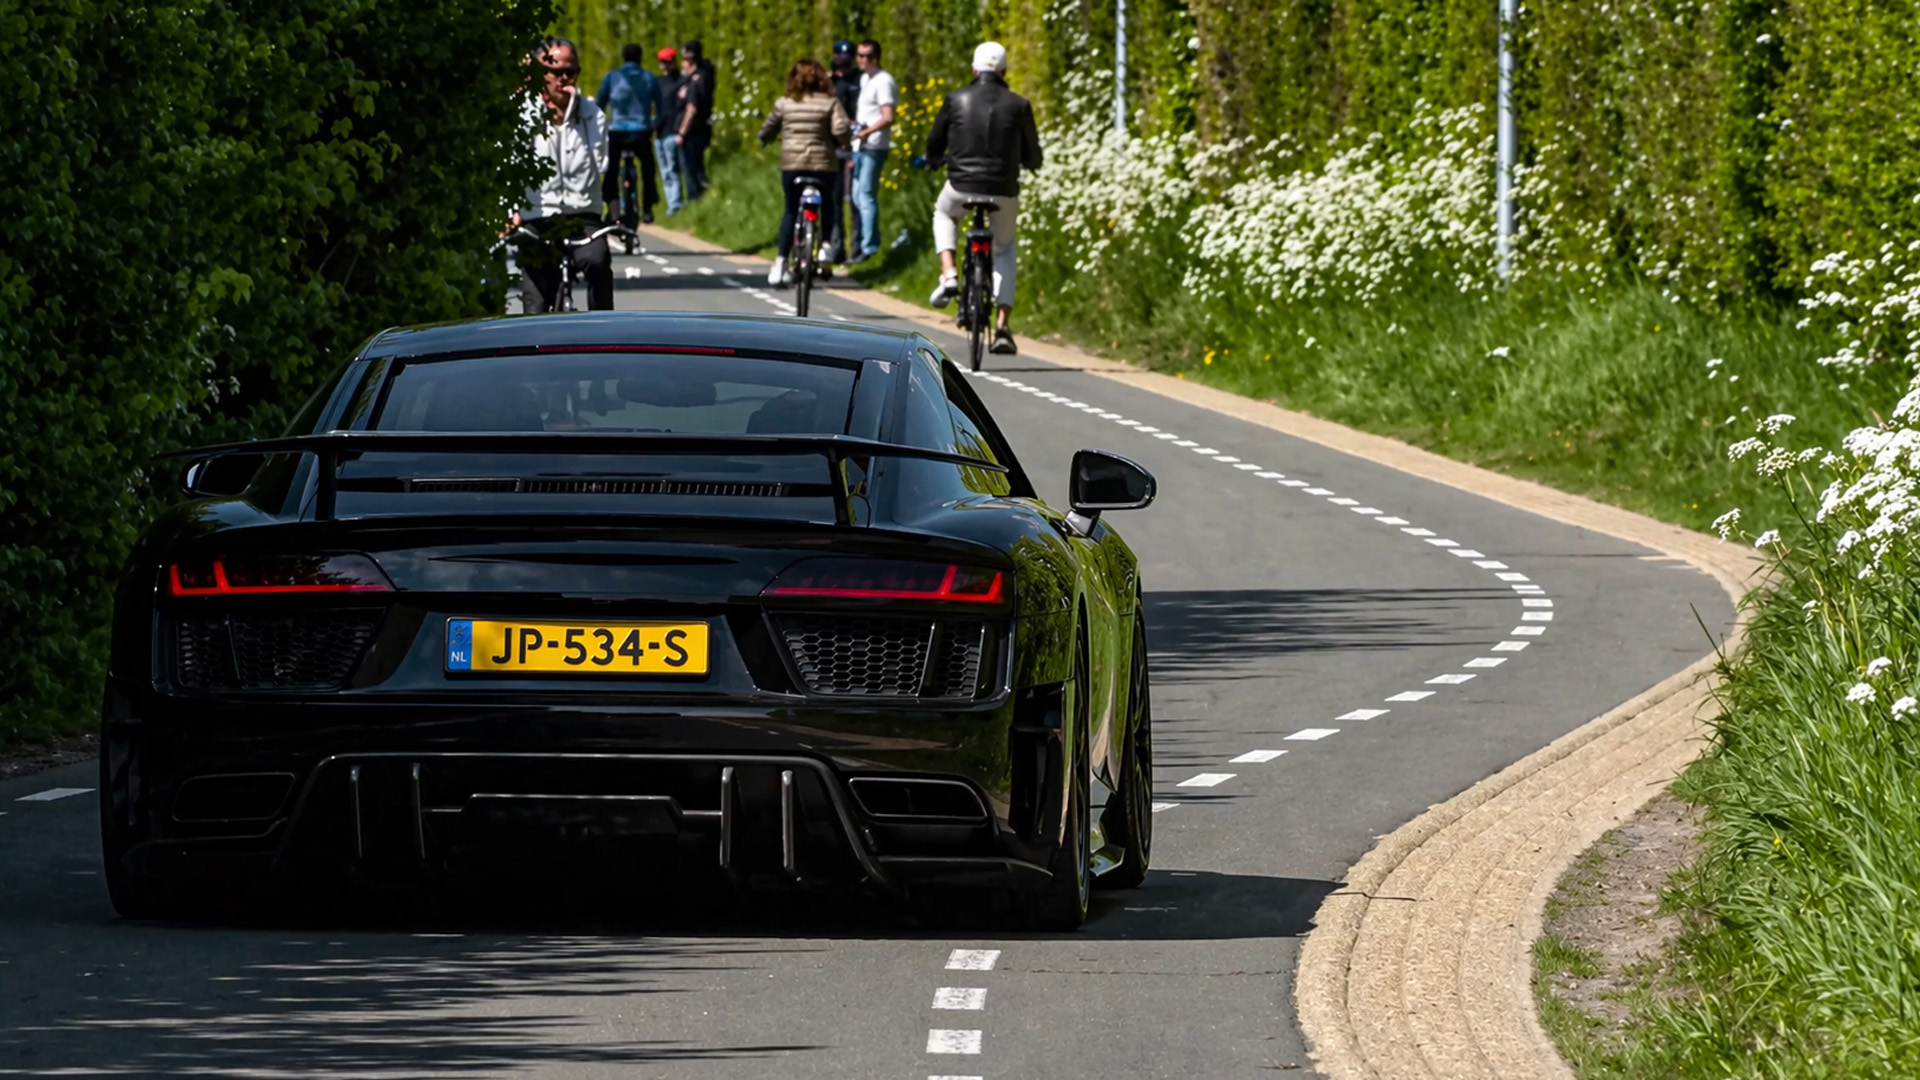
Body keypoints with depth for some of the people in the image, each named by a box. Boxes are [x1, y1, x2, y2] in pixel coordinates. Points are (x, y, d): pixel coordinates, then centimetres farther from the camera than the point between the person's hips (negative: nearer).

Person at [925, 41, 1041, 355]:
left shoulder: (956, 100, 1)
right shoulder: (1017, 106, 2)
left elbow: (934, 147, 10)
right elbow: (1033, 158, 10)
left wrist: (937, 160, 34)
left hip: (961, 187, 0)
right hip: (1004, 191, 0)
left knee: (944, 215, 35)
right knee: (1004, 249, 24)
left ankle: (949, 276, 12)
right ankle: (1003, 326, 11)